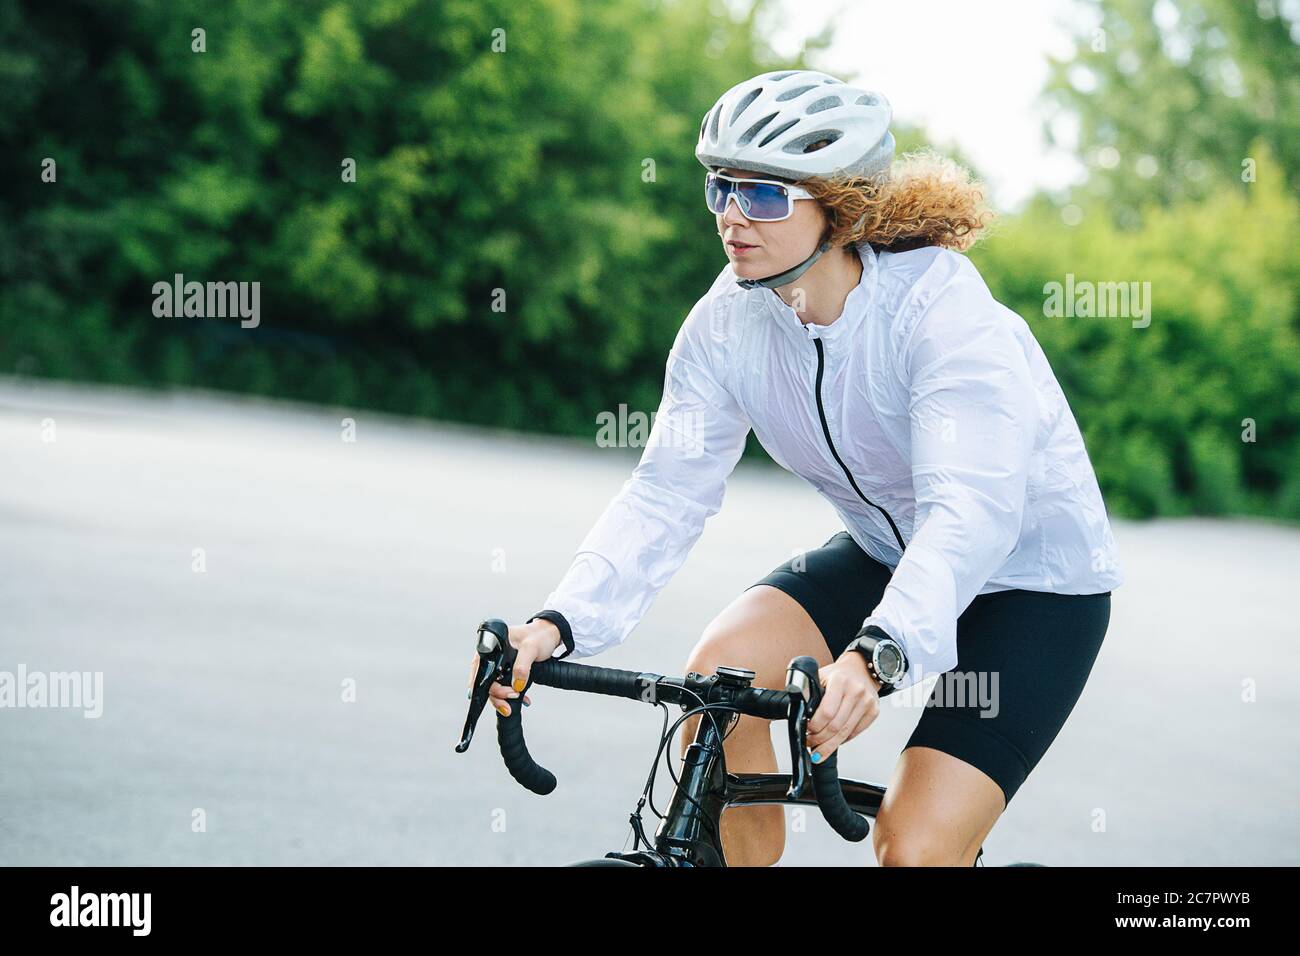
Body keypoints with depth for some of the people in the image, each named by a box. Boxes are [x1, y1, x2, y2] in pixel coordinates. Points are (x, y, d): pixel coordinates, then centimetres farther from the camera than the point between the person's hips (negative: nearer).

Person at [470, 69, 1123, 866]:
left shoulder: (942, 308, -30)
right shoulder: (728, 323, -12)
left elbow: (971, 510, -41)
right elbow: (666, 495, -15)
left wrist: (877, 655, -57)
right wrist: (559, 625, -32)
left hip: (1032, 583, -5)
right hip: (886, 555, 5)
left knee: (914, 851, -18)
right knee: (719, 675, -20)